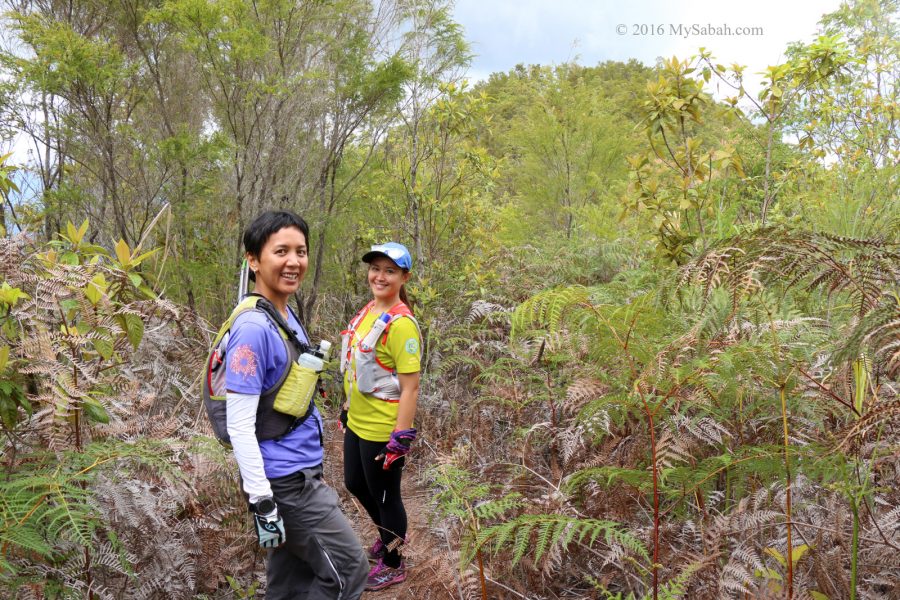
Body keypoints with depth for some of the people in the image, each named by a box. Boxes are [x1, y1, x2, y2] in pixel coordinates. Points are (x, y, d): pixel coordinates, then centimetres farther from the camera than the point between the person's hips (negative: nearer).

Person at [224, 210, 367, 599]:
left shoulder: (288, 315, 7)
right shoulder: (254, 328, -22)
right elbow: (239, 425, -22)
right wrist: (262, 501, -22)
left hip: (299, 473, 9)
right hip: (284, 482, -9)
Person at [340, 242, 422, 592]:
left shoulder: (401, 323, -22)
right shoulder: (368, 310, 4)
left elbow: (410, 387, -22)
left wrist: (400, 440, -22)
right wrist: (347, 408, 17)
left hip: (382, 429, -9)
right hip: (357, 422, 9)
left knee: (385, 494, 11)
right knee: (354, 483, 26)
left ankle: (392, 565, 35)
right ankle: (388, 533, 52)